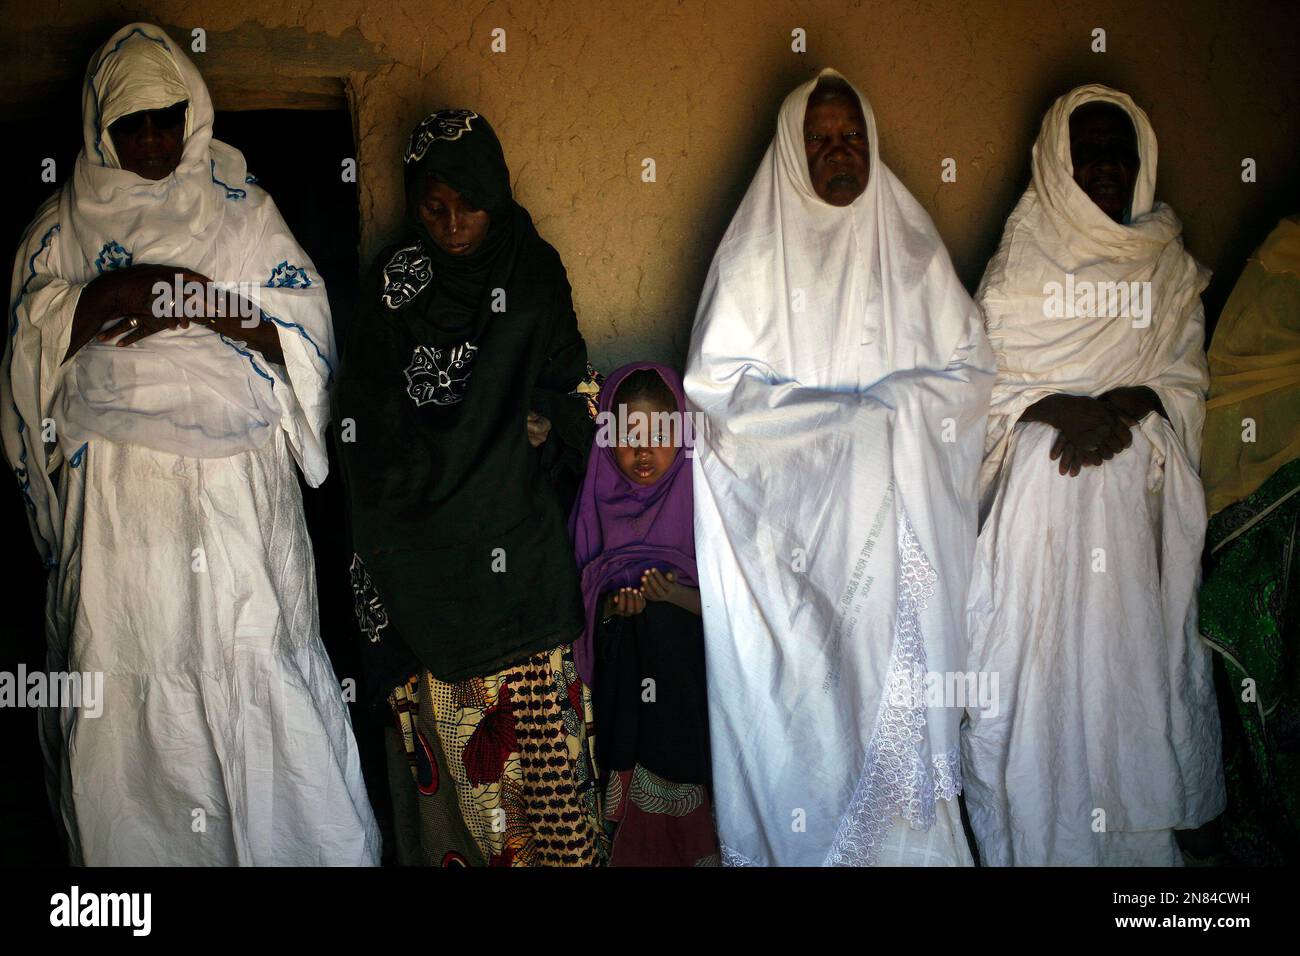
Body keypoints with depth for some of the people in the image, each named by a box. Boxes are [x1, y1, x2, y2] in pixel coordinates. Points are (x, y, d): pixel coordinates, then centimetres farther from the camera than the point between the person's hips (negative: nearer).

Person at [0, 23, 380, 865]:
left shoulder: (245, 211, 9)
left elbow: (309, 323, 0)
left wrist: (203, 307, -14)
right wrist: (104, 298, -17)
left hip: (241, 486, -1)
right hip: (120, 494, 1)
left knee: (260, 654, 0)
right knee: (129, 673, 2)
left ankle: (300, 840, 13)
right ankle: (141, 846, 17)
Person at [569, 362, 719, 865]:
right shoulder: (599, 497, 4)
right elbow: (580, 592, 8)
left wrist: (680, 598, -17)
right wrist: (612, 606, -10)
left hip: (690, 656, -1)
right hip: (619, 663, 2)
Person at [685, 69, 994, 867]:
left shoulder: (913, 247, 8)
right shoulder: (755, 254, 0)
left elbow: (970, 369, 7)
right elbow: (718, 386, -9)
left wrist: (896, 407, -13)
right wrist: (855, 417, -14)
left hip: (896, 521, 3)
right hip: (785, 521, -2)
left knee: (895, 676, 4)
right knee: (792, 696, 0)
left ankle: (901, 841, 20)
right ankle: (791, 840, 16)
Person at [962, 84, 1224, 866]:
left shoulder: (1171, 264, 10)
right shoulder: (1023, 257, 3)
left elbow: (1186, 381, 7)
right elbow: (983, 374, -1)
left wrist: (1123, 405, -14)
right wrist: (1062, 408, -17)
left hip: (1134, 488, 2)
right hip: (1040, 486, -2)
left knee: (1130, 653, 4)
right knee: (1036, 657, -2)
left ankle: (1132, 840, 17)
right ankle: (1031, 838, 11)